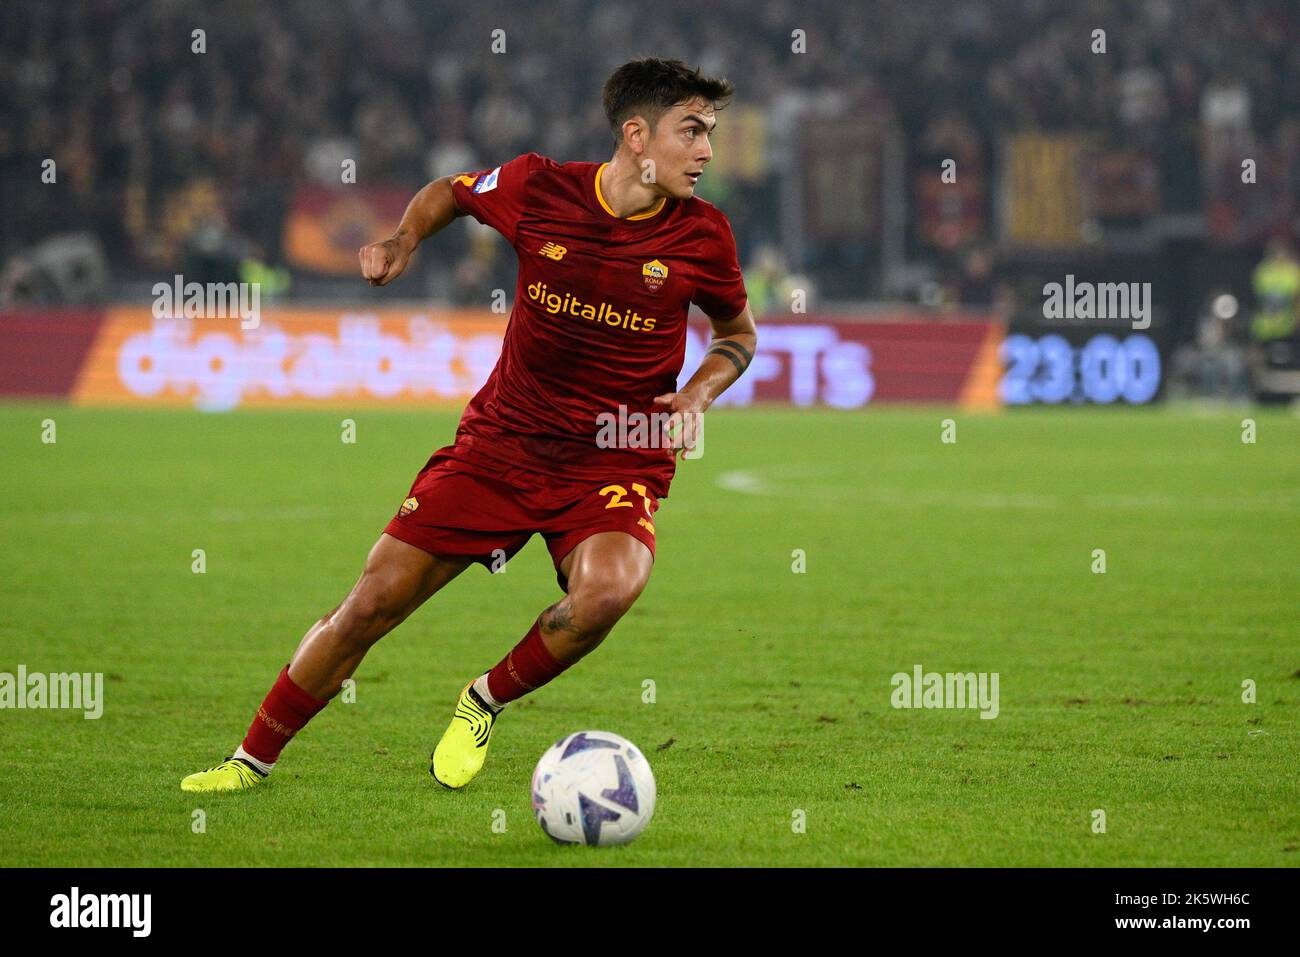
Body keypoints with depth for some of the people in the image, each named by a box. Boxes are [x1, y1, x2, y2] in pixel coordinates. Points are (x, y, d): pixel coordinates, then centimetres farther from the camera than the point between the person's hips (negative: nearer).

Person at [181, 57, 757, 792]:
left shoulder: (701, 235, -7)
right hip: (502, 443, 1)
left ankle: (486, 702, -3)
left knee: (608, 588, -33)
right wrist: (403, 241, -4)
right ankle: (253, 760, 15)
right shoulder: (536, 188, -8)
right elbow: (450, 193, 15)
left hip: (619, 458, -1)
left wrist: (699, 395, -7)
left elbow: (740, 332, 11)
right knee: (374, 601, -4)